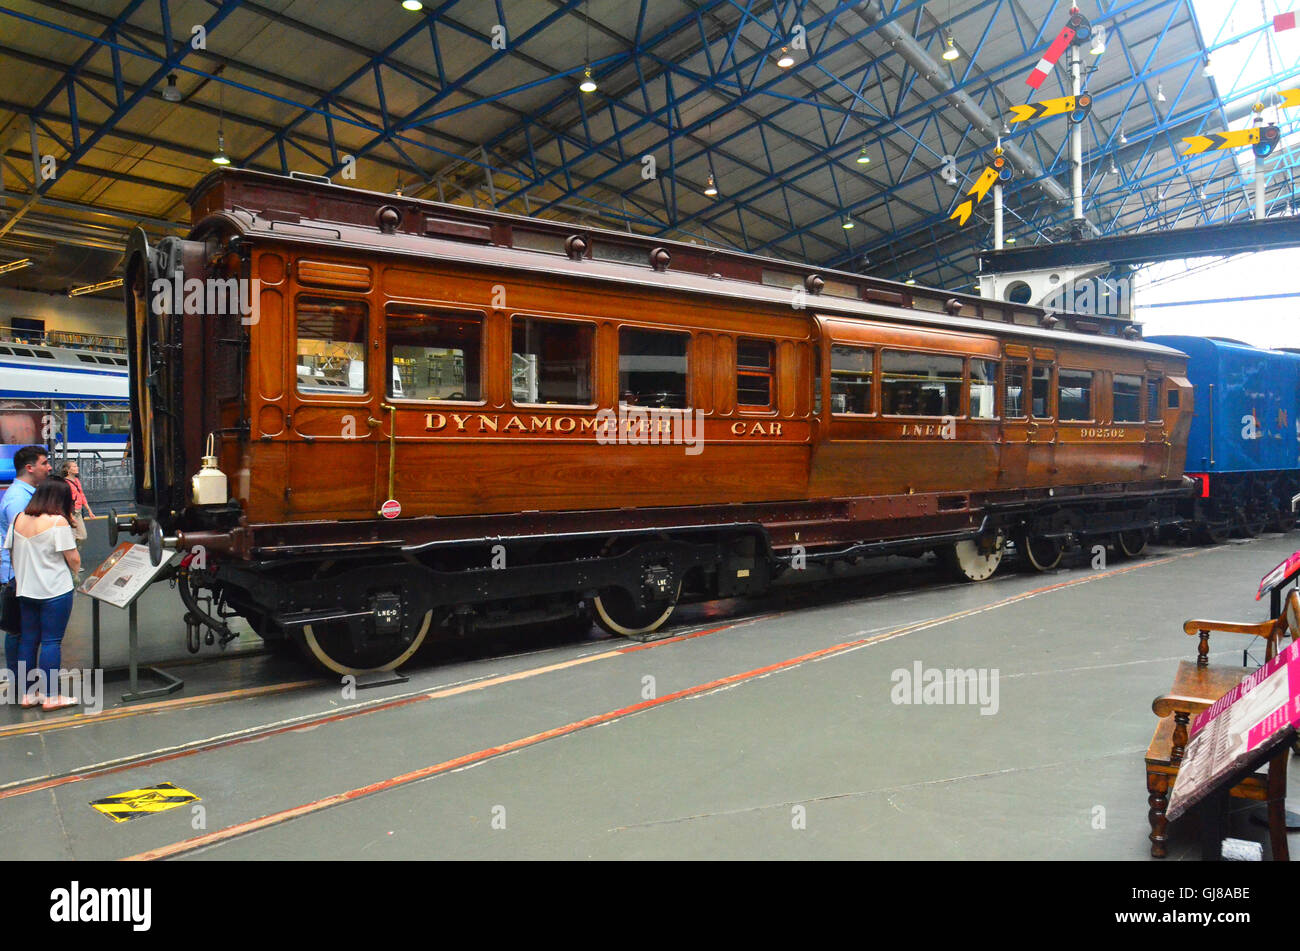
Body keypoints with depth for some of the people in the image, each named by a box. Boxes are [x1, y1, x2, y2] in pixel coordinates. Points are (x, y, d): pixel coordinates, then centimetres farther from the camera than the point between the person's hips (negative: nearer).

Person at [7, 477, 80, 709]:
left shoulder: (19, 519, 5)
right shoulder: (58, 522, -15)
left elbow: (10, 551, 12)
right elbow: (73, 558, -14)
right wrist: (76, 572, 6)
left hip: (25, 590, 7)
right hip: (55, 590, -6)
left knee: (28, 639, 13)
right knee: (52, 641, -1)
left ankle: (27, 694, 19)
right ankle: (51, 696, 4)